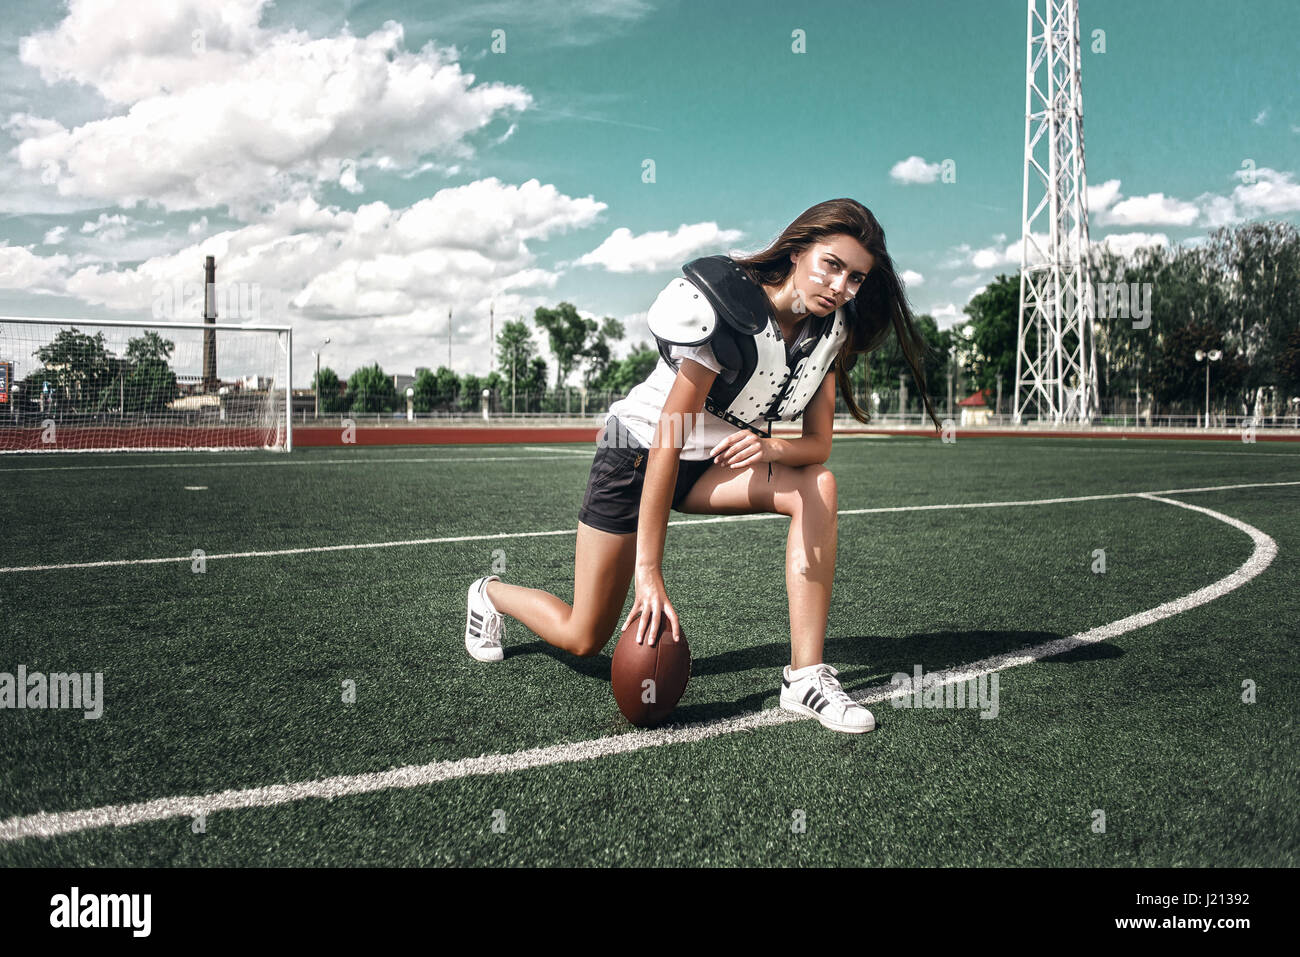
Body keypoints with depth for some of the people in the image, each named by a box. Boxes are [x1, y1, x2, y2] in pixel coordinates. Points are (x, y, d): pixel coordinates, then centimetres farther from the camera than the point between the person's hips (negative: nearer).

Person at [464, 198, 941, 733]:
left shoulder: (830, 330, -8)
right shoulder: (725, 310, -29)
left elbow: (818, 443, -8)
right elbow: (667, 444, -30)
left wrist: (770, 447, -34)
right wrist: (648, 573, -31)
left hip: (718, 462, 6)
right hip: (638, 453, -5)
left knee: (818, 486, -24)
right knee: (583, 639, 0)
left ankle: (805, 677, -21)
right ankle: (492, 594, 33)